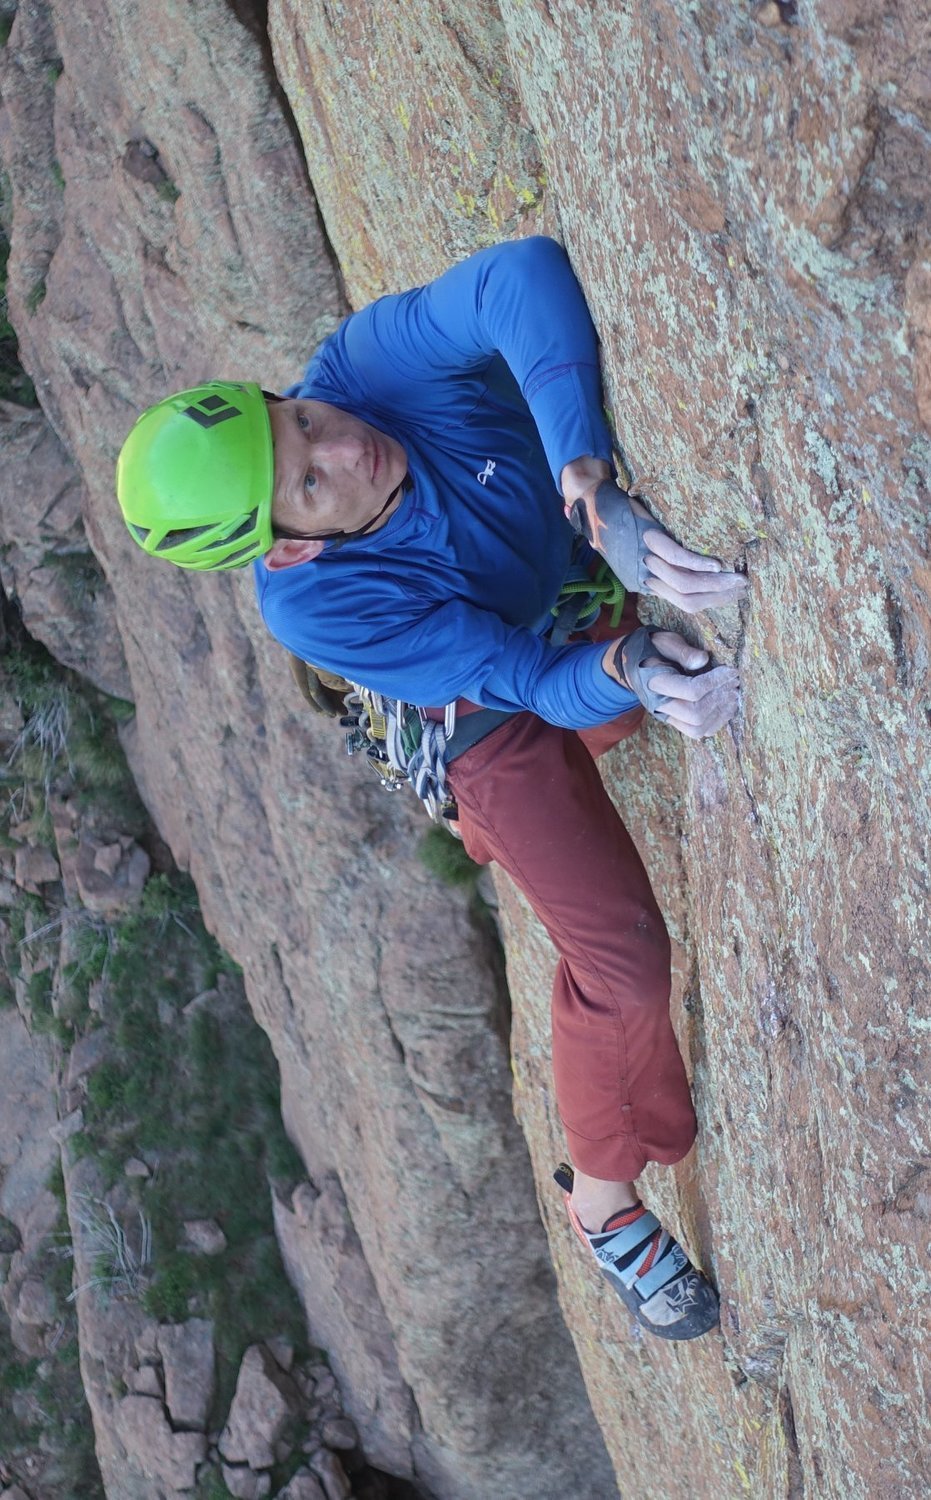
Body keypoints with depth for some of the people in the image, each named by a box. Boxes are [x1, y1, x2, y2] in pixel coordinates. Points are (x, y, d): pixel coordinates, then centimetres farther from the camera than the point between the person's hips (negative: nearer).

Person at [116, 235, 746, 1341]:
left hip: (588, 577, 4)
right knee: (621, 958, -5)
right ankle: (605, 1197, 18)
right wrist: (620, 668, -56)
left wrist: (591, 483, -62)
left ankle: (488, 839, 65)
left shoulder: (370, 359, -36)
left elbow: (527, 274, -53)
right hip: (494, 712, -4)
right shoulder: (312, 606, -40)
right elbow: (537, 682, -34)